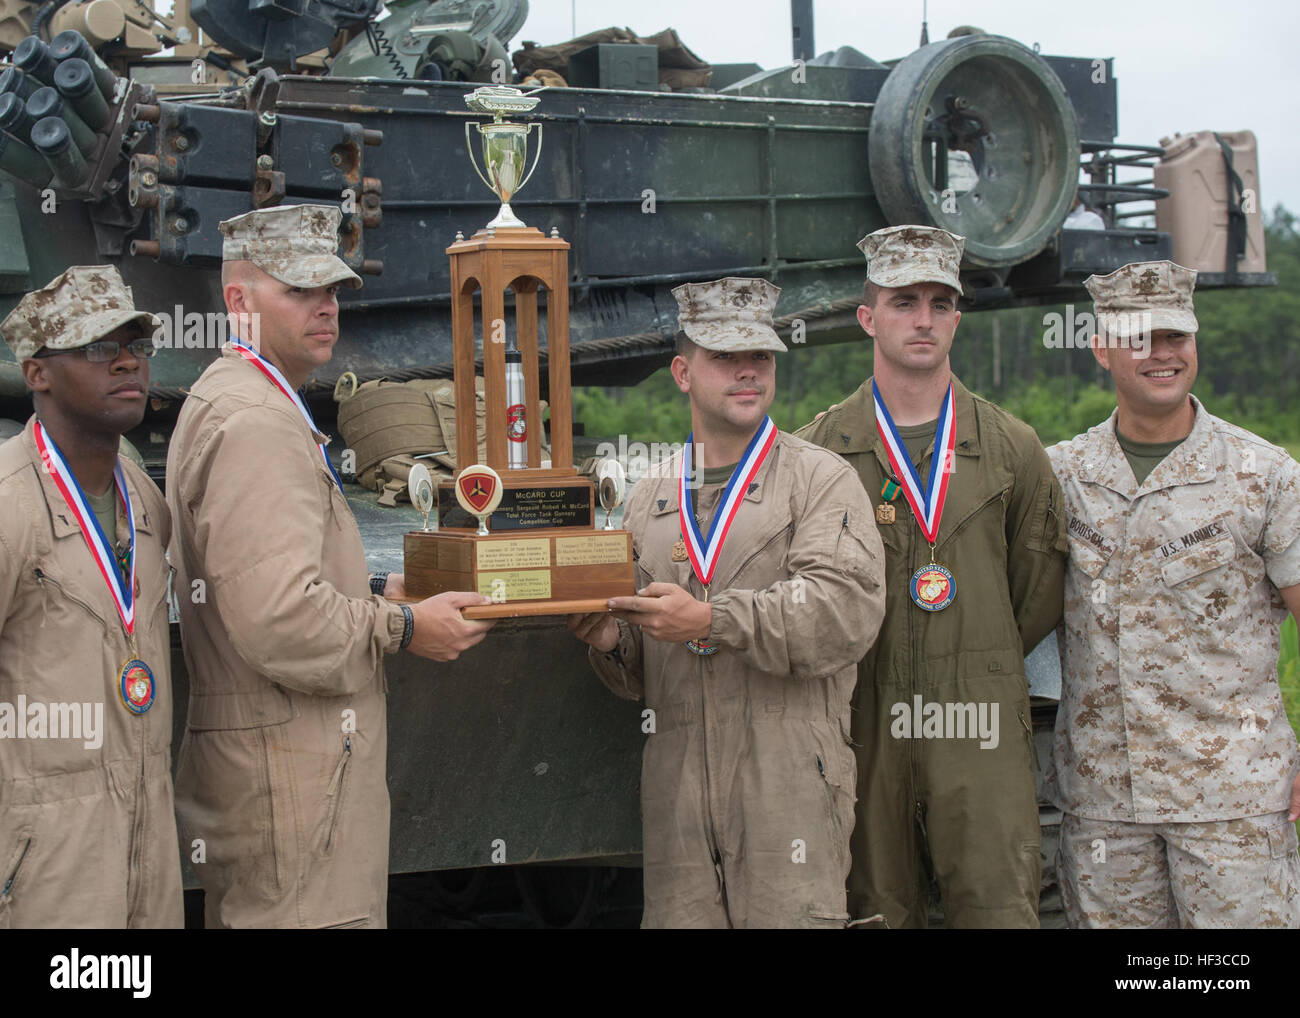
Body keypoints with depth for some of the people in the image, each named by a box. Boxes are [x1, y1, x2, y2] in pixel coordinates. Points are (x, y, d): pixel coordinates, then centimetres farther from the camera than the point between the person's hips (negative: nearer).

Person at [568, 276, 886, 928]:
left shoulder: (822, 481, 3)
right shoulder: (648, 501, 17)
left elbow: (848, 610, -14)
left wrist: (712, 619, -17)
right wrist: (609, 642, -2)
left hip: (789, 786, -4)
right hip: (676, 794, 4)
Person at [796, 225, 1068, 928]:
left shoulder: (1013, 448, 9)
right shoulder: (818, 449, 5)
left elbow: (1041, 590, 14)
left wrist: (980, 664, 11)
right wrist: (855, 667, 4)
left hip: (981, 736, 1)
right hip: (863, 731, 0)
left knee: (1001, 908, -3)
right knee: (878, 911, 4)